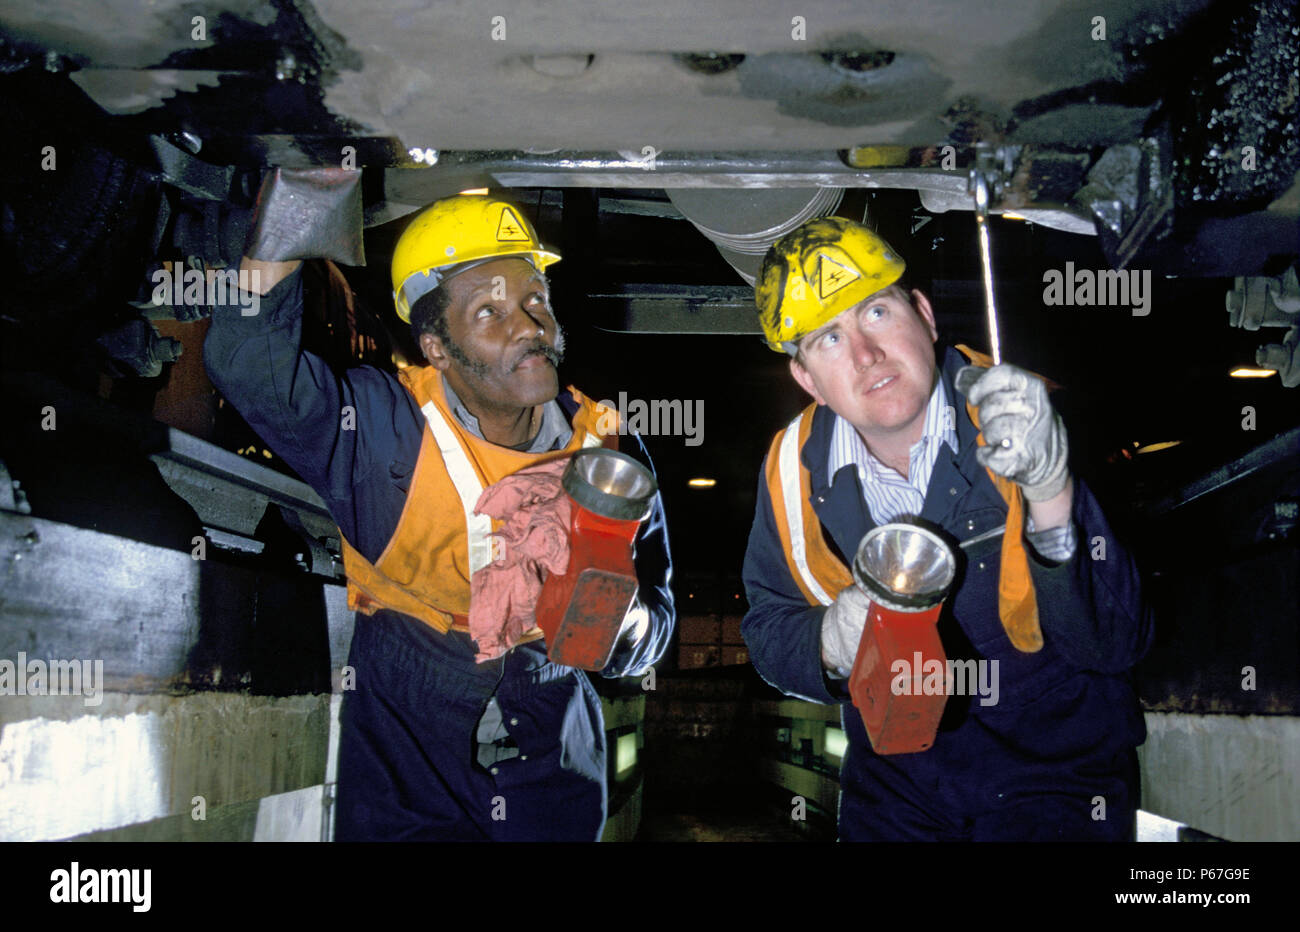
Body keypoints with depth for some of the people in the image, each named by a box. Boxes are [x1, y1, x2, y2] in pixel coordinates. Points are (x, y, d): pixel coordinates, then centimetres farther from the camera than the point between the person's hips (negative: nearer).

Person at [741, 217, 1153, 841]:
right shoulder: (795, 469, -9)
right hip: (898, 777, 2)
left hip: (1056, 771, -2)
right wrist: (832, 643, -21)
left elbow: (1116, 644, -25)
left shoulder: (1036, 424, -20)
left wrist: (1052, 493, -39)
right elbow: (769, 632, 1)